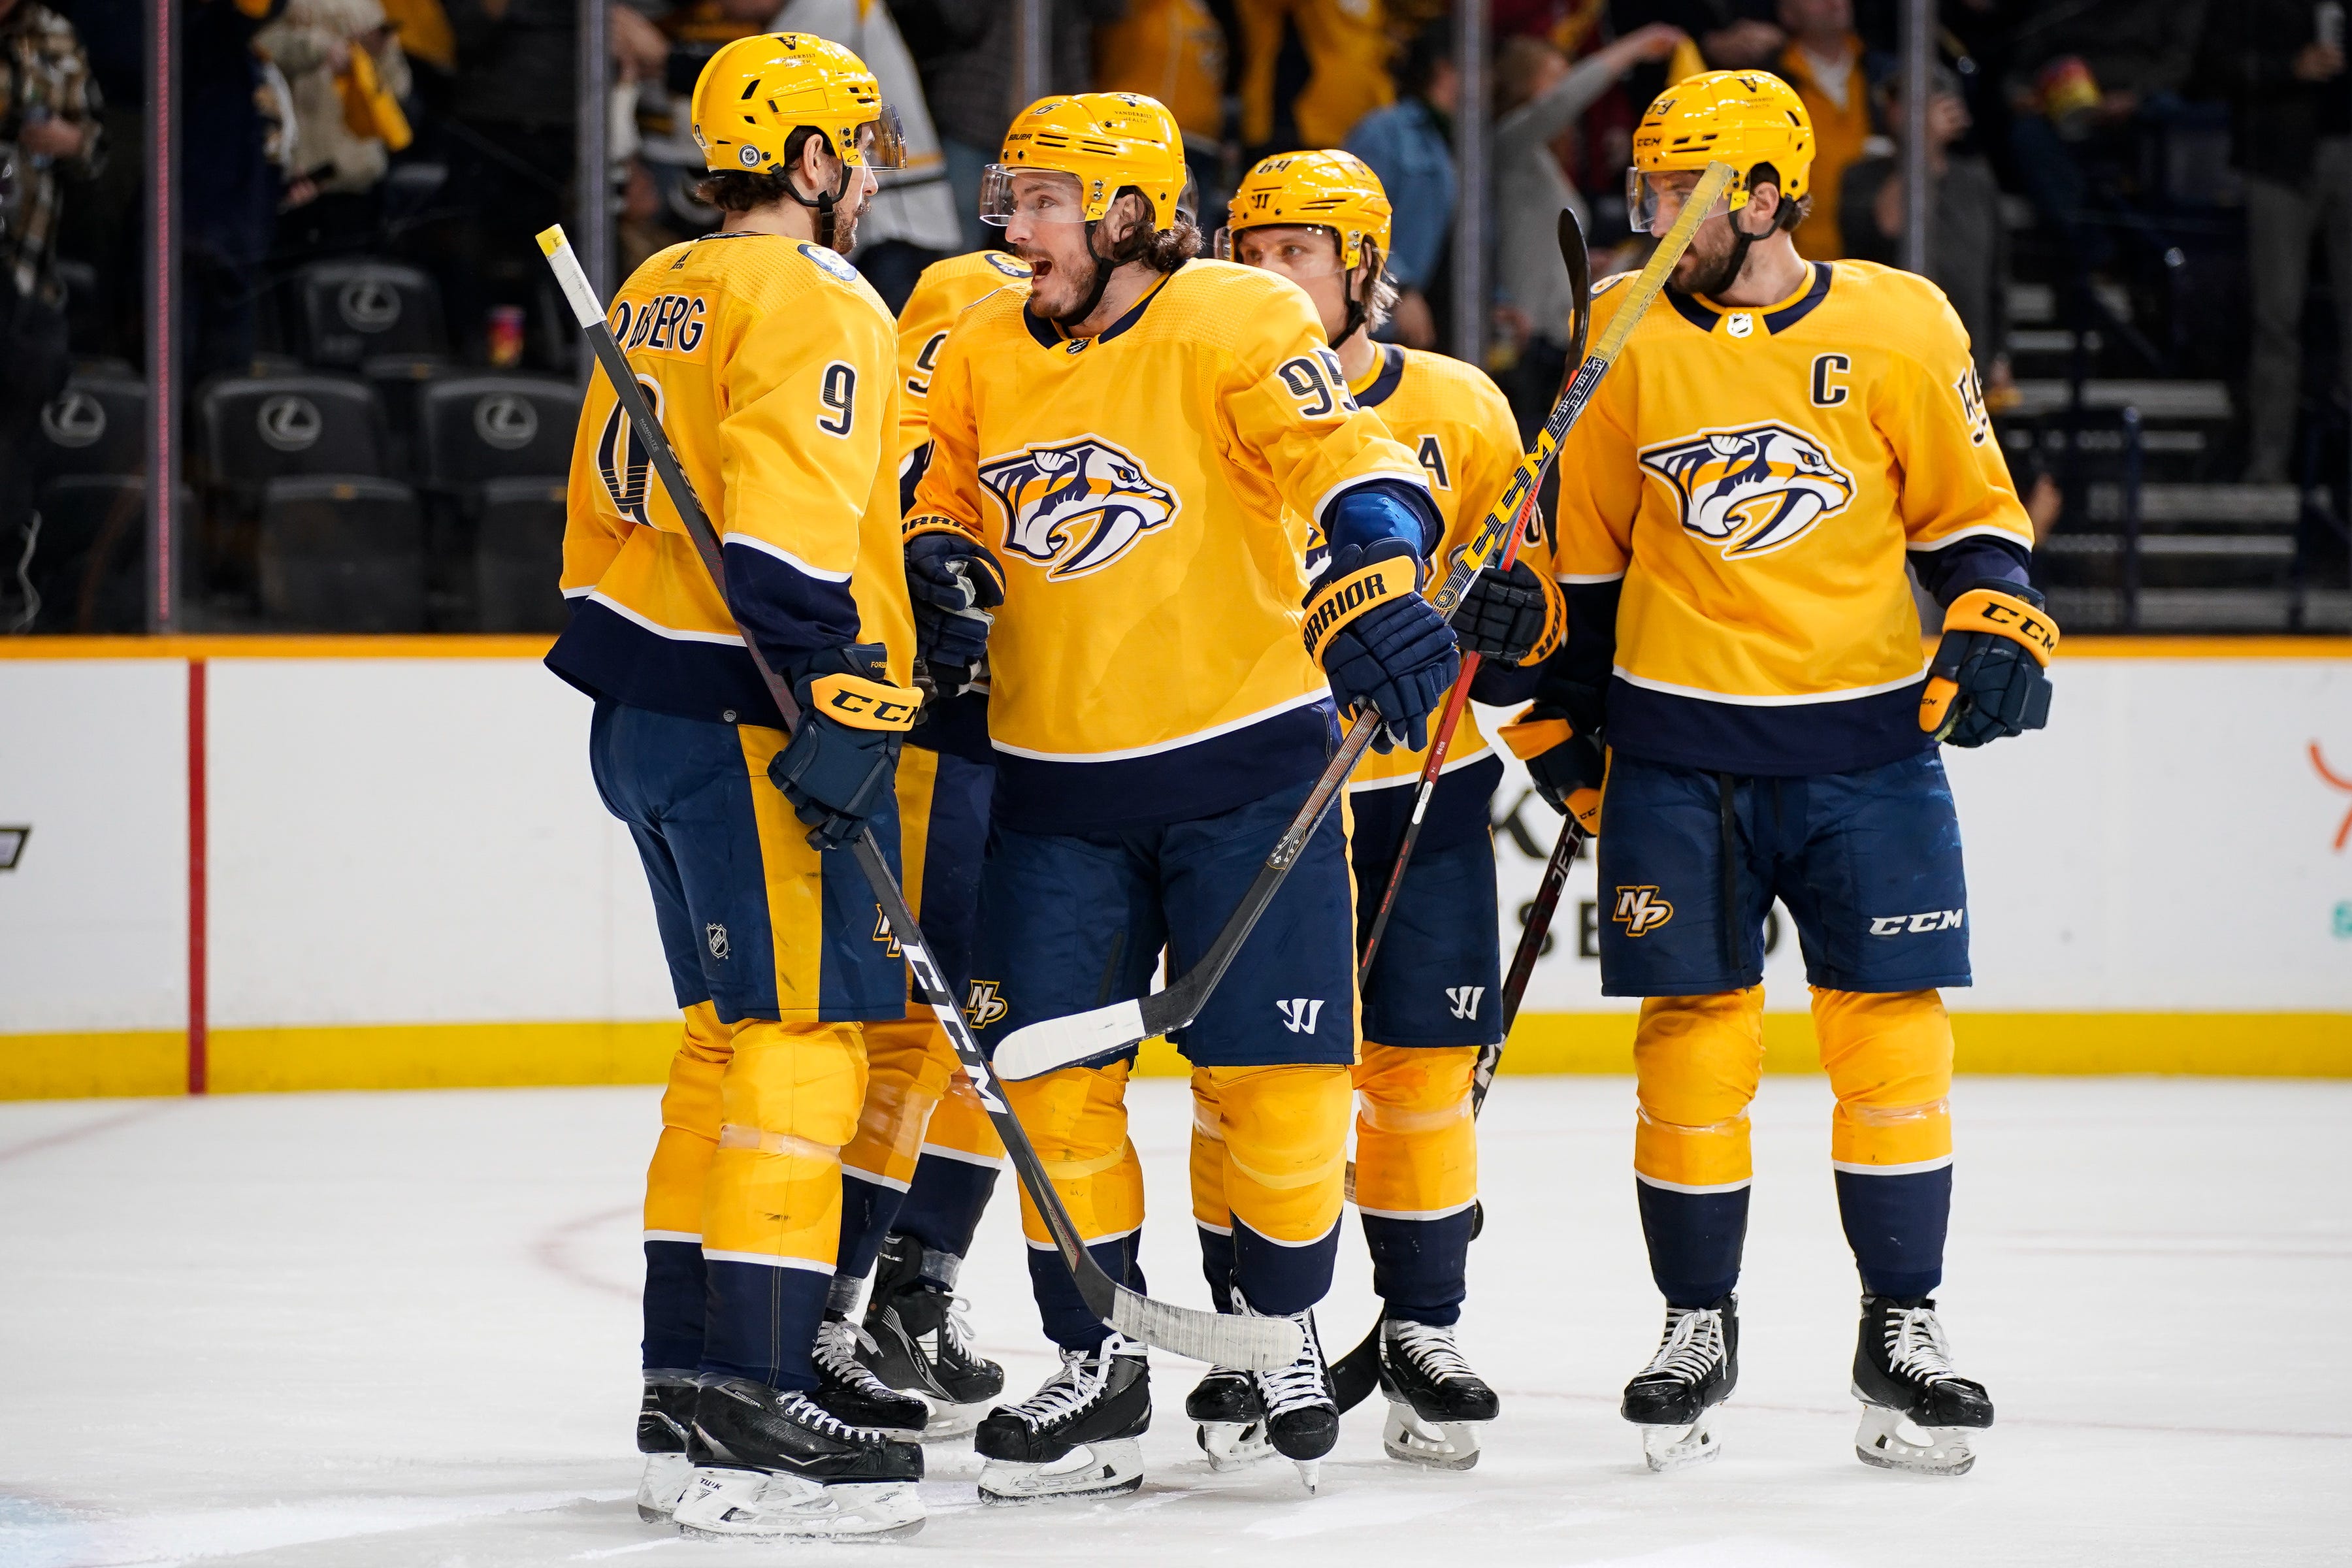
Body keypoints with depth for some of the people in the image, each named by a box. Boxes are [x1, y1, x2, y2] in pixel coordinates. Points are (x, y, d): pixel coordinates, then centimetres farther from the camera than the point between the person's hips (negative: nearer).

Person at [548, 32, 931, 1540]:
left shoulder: (656, 298, 18)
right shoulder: (815, 306, -11)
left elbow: (604, 513, 23)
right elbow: (788, 523, -23)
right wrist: (838, 701, -24)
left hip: (648, 718, 10)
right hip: (752, 722, -10)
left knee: (735, 1029, 17)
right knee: (800, 1037, -11)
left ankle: (695, 1372, 21)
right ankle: (745, 1412, -18)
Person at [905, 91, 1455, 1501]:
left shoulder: (1235, 322, -12)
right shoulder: (984, 352, 6)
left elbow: (1341, 455, -25)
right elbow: (946, 502, 19)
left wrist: (1374, 585, -44)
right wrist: (939, 565, -5)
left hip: (1248, 764, -5)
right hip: (1058, 785, 5)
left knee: (1272, 1084, -2)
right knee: (1051, 1075, 0)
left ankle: (1284, 1331, 22)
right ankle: (1101, 1365, 14)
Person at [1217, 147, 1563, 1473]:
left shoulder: (1463, 410, 0)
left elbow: (1529, 610, 7)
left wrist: (1508, 616, -14)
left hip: (1422, 791, 1)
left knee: (1423, 1069, 2)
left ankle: (1424, 1331, 15)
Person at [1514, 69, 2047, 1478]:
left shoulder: (1901, 326, -3)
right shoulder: (1625, 334, 2)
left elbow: (1969, 506, 6)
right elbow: (1579, 538, 11)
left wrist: (1997, 623, -10)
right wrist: (1565, 710, 10)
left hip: (1867, 740, -1)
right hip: (1680, 746, 1)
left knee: (1890, 1031, -2)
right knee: (1694, 1033, -1)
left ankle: (1903, 1328, 8)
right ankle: (1699, 1323, 12)